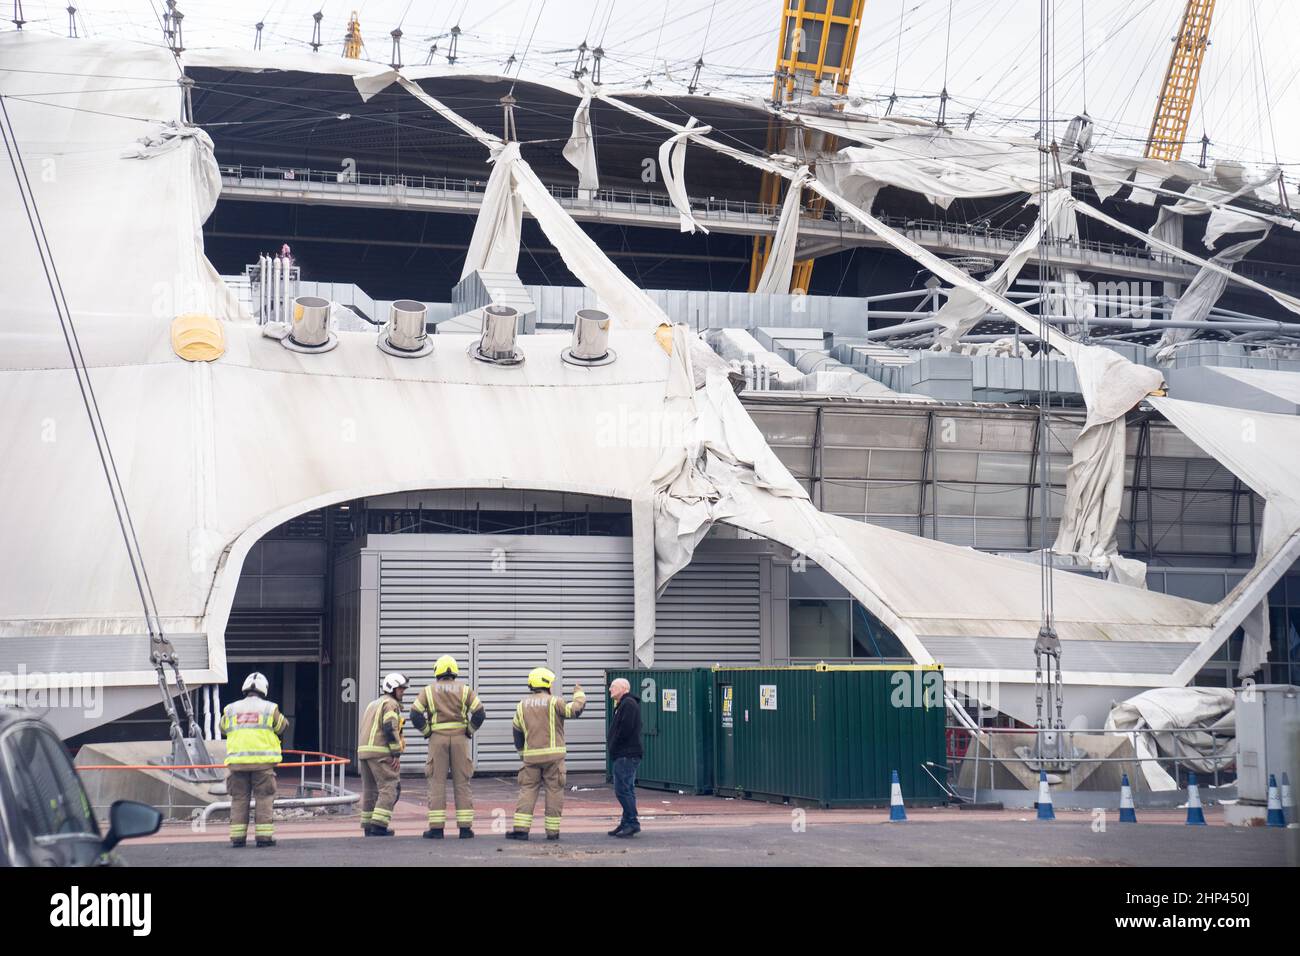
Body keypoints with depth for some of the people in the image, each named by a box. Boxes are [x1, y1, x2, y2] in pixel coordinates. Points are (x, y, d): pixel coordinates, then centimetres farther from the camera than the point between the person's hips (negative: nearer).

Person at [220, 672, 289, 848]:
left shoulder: (230, 709, 9)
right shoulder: (270, 708, 3)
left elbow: (224, 729, 21)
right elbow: (282, 728, 14)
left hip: (237, 761, 2)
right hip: (263, 761, -2)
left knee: (239, 799, 7)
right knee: (264, 798, 3)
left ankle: (237, 836, 6)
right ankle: (264, 835, -1)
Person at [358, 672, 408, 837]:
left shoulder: (373, 704, 25)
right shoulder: (391, 704, -5)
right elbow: (390, 728, -16)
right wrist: (397, 754, -15)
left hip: (363, 749, 9)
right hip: (381, 751, -9)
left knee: (370, 790, 13)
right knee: (389, 787, -8)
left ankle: (368, 826, 14)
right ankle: (379, 825, -16)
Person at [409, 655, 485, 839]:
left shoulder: (429, 690, 4)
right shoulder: (464, 689, 4)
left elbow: (415, 714, -6)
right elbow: (479, 713, -5)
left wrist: (426, 732, 4)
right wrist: (469, 731, 5)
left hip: (437, 739, -1)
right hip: (460, 738, 1)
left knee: (437, 783, 1)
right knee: (462, 782, 4)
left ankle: (436, 828, -3)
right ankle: (465, 827, 2)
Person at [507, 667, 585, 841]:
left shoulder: (522, 705, 11)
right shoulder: (554, 702, -5)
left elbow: (517, 733, 17)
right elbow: (574, 709, -10)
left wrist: (522, 752, 28)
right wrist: (579, 694, 8)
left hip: (531, 756, 4)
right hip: (553, 755, -4)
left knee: (527, 790, 6)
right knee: (554, 791, 3)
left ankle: (521, 828, -3)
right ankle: (552, 830, 4)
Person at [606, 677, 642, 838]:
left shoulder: (628, 704, -12)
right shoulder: (623, 704, 22)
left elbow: (625, 729, -20)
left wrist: (613, 746, -10)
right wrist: (611, 744, 9)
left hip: (626, 755, -11)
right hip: (625, 755, 11)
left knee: (622, 789, -12)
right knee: (627, 790, 11)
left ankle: (632, 823, -12)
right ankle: (627, 824, 14)